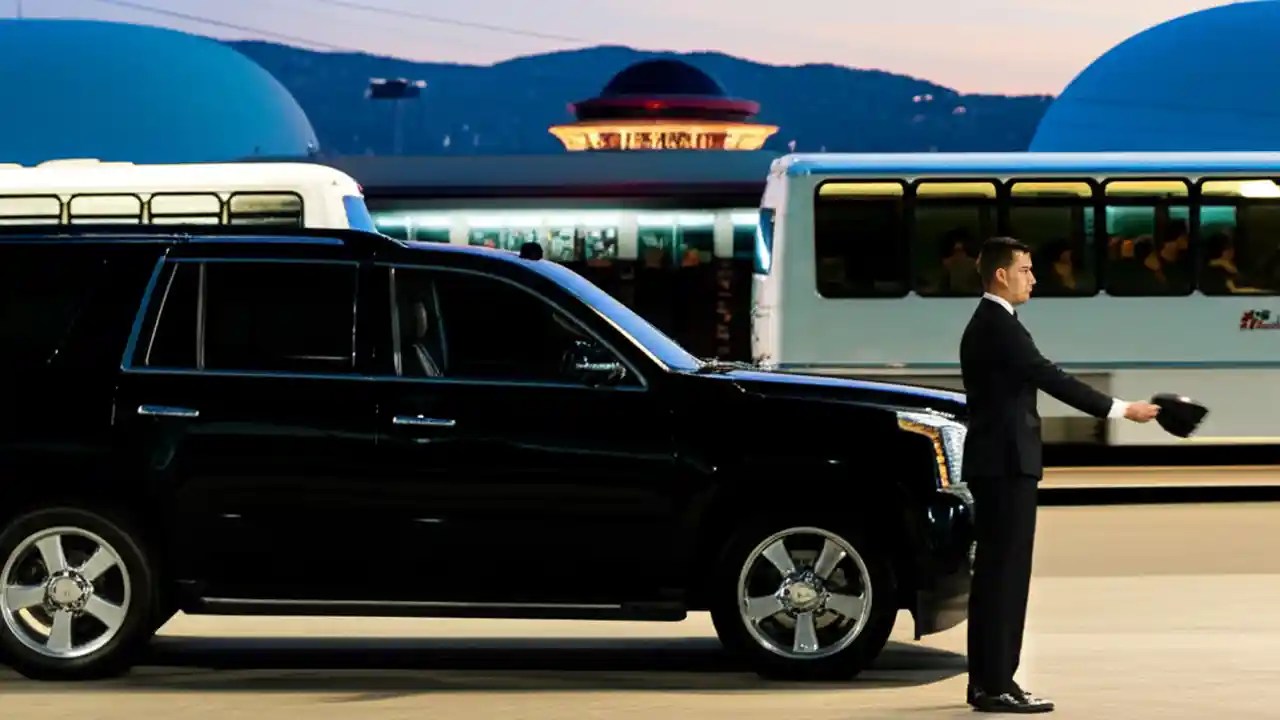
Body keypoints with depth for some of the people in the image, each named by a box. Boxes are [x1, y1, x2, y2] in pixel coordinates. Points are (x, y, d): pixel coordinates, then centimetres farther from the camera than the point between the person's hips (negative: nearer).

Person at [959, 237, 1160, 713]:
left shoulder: (983, 325, 17)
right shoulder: (999, 326, -15)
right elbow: (1050, 379, -21)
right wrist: (1121, 409, -18)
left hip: (993, 463, 11)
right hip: (1006, 463, -11)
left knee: (993, 572, 11)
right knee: (1006, 573, -9)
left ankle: (985, 682, 14)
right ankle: (996, 686, -9)